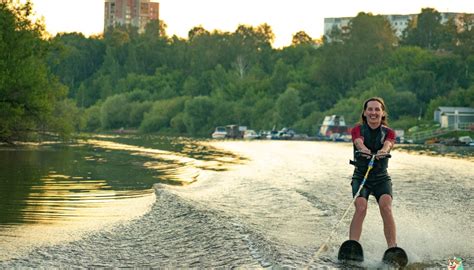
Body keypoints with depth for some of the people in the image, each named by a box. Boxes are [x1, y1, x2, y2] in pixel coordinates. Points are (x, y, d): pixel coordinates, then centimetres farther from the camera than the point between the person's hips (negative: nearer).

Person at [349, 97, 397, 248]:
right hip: (360, 177, -1)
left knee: (386, 208, -22)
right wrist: (365, 151, -46)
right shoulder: (358, 130, 1)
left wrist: (383, 151, -44)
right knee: (361, 208, -23)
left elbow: (388, 144, -19)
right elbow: (359, 142, -22)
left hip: (381, 178, 1)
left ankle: (392, 248, -22)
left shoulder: (388, 132, 4)